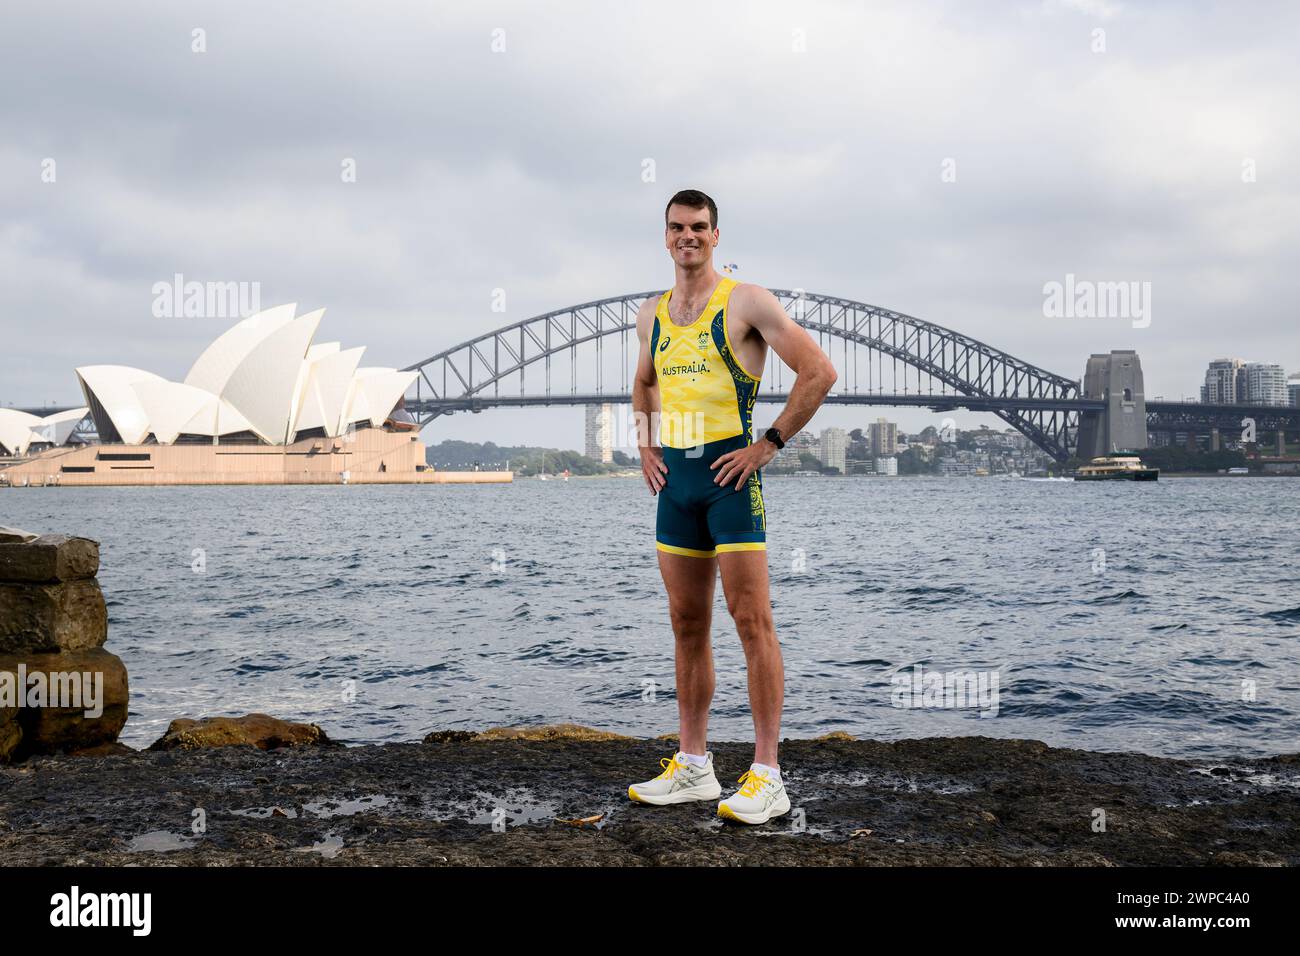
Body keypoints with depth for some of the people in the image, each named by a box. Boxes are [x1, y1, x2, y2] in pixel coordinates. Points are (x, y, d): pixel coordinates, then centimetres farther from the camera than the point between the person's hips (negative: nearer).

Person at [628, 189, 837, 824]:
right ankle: (692, 766, 17)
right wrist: (646, 447, 17)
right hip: (675, 480, 7)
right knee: (687, 626, 9)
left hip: (730, 475, -7)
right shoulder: (652, 315, 14)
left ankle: (766, 777, -4)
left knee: (752, 622, -7)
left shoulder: (746, 302, -6)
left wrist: (769, 443, -11)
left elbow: (819, 372, -9)